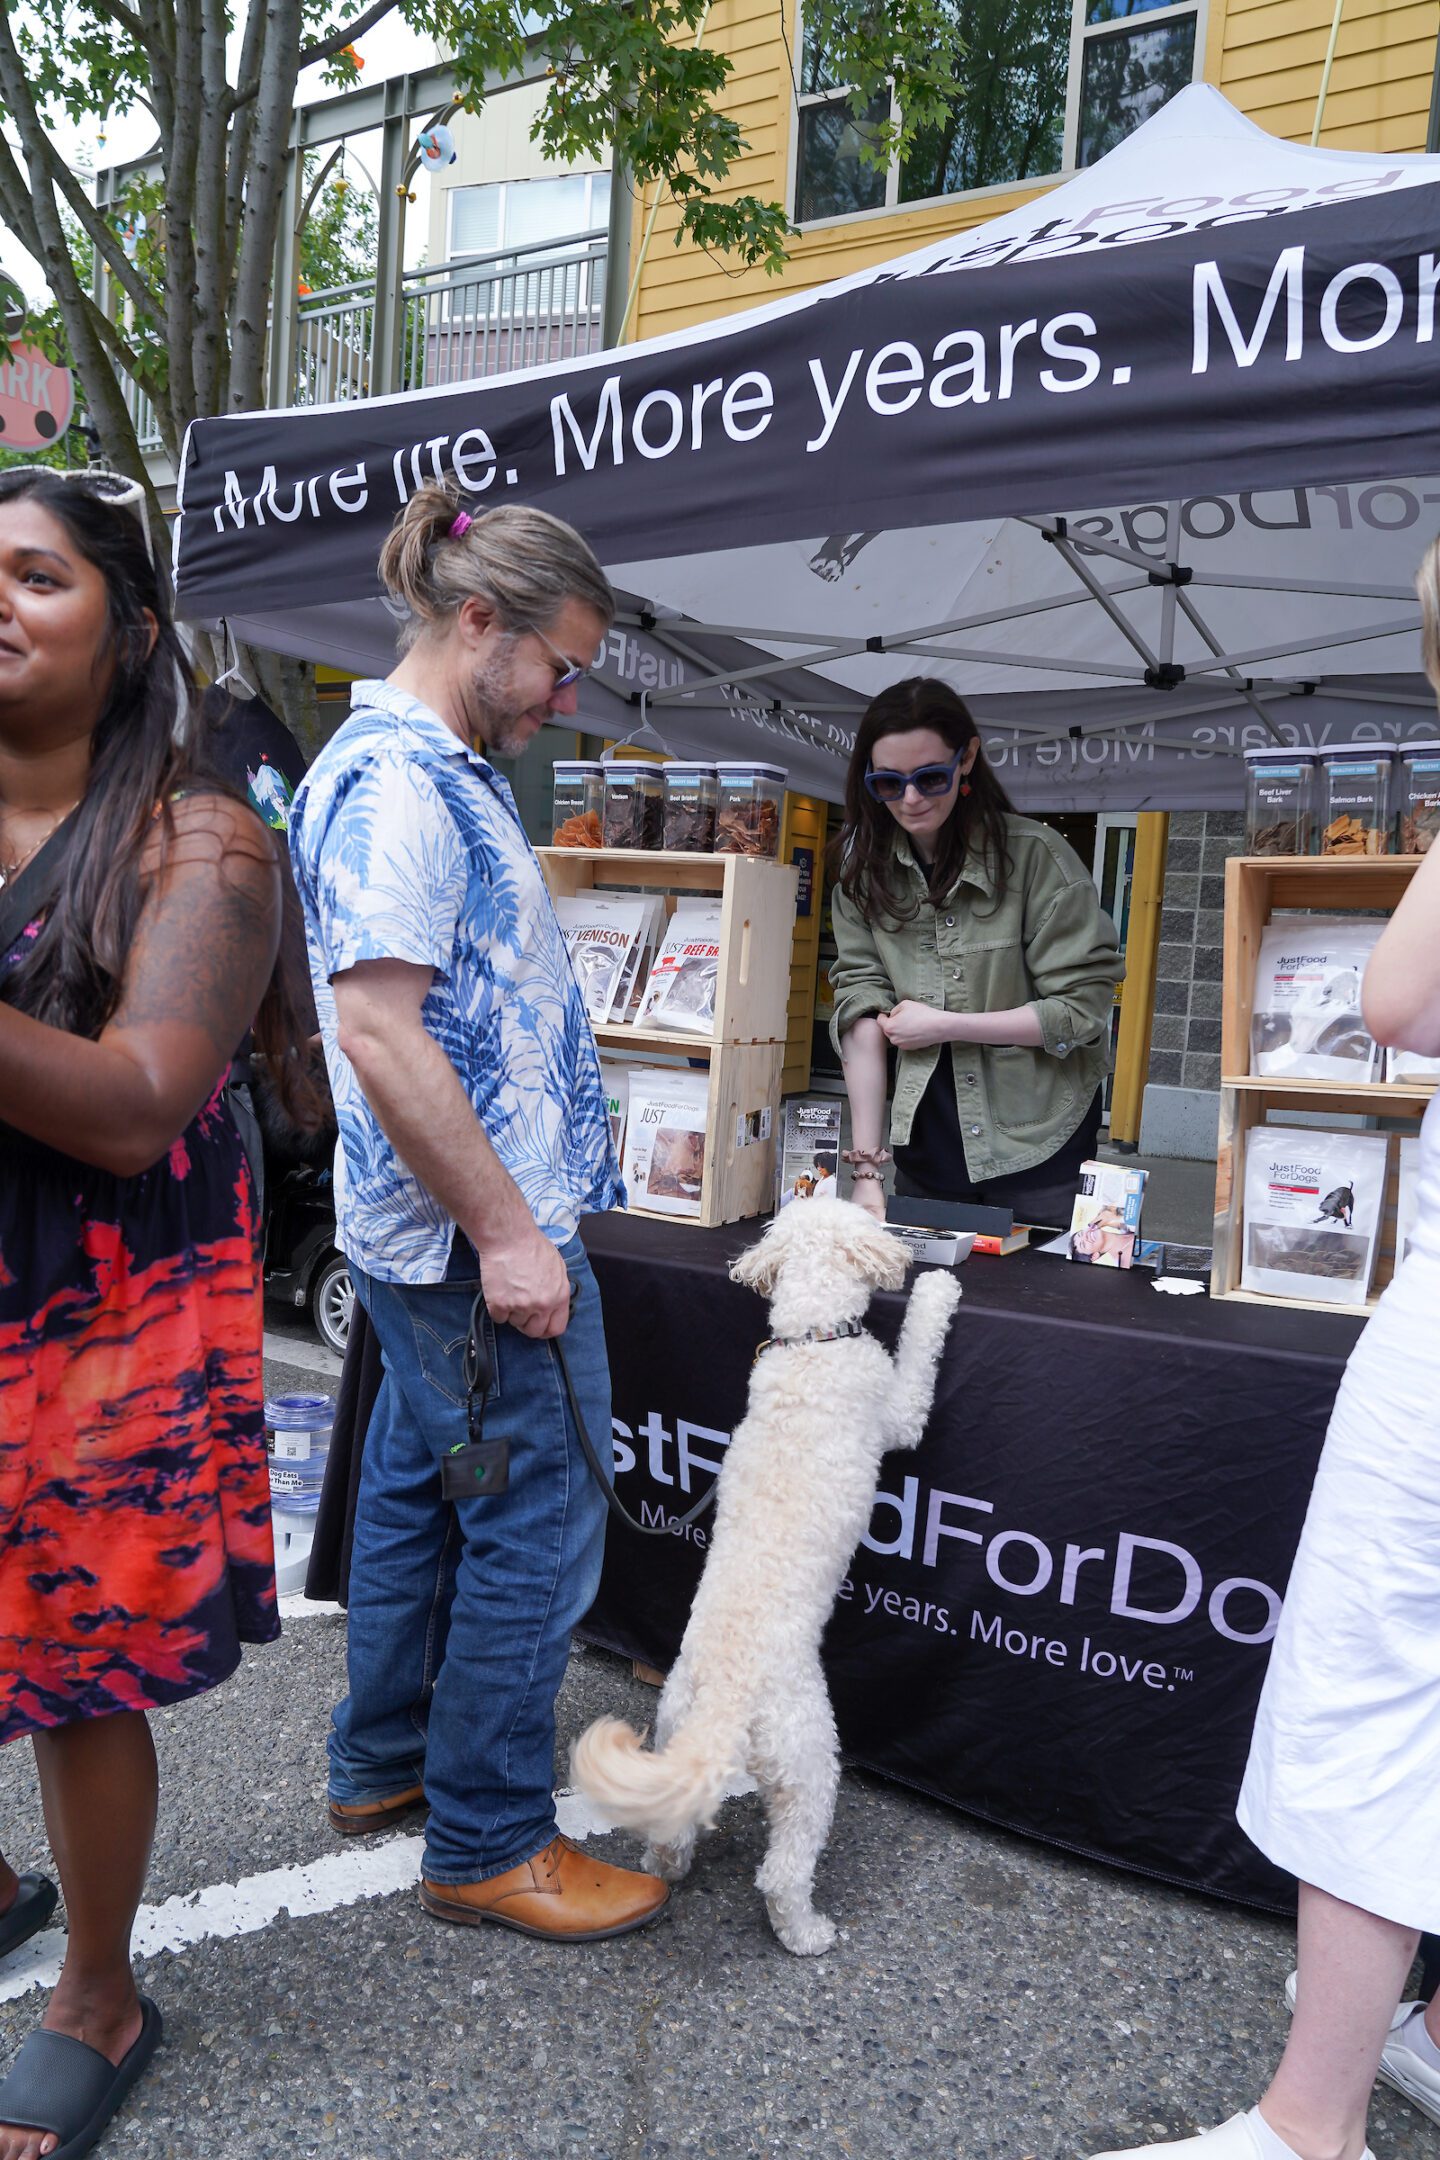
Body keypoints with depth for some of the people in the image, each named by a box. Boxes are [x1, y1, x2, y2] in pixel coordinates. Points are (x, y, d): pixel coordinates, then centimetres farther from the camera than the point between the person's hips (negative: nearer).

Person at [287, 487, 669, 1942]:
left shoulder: (440, 769, 14)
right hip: (479, 1237, -11)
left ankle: (382, 1763, 38)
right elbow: (380, 1033, -25)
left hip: (435, 1236, 11)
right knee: (536, 1528, 1)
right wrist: (507, 1234, -22)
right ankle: (487, 1844, 18)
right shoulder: (393, 782, -18)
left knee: (419, 1494, 20)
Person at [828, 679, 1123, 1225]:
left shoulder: (1034, 855, -12)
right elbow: (861, 1009, -10)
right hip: (925, 1144, 3)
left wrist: (944, 1025, -15)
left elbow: (1084, 1010, -12)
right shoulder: (863, 866, -2)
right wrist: (866, 1166, -17)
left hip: (1034, 1146, -3)